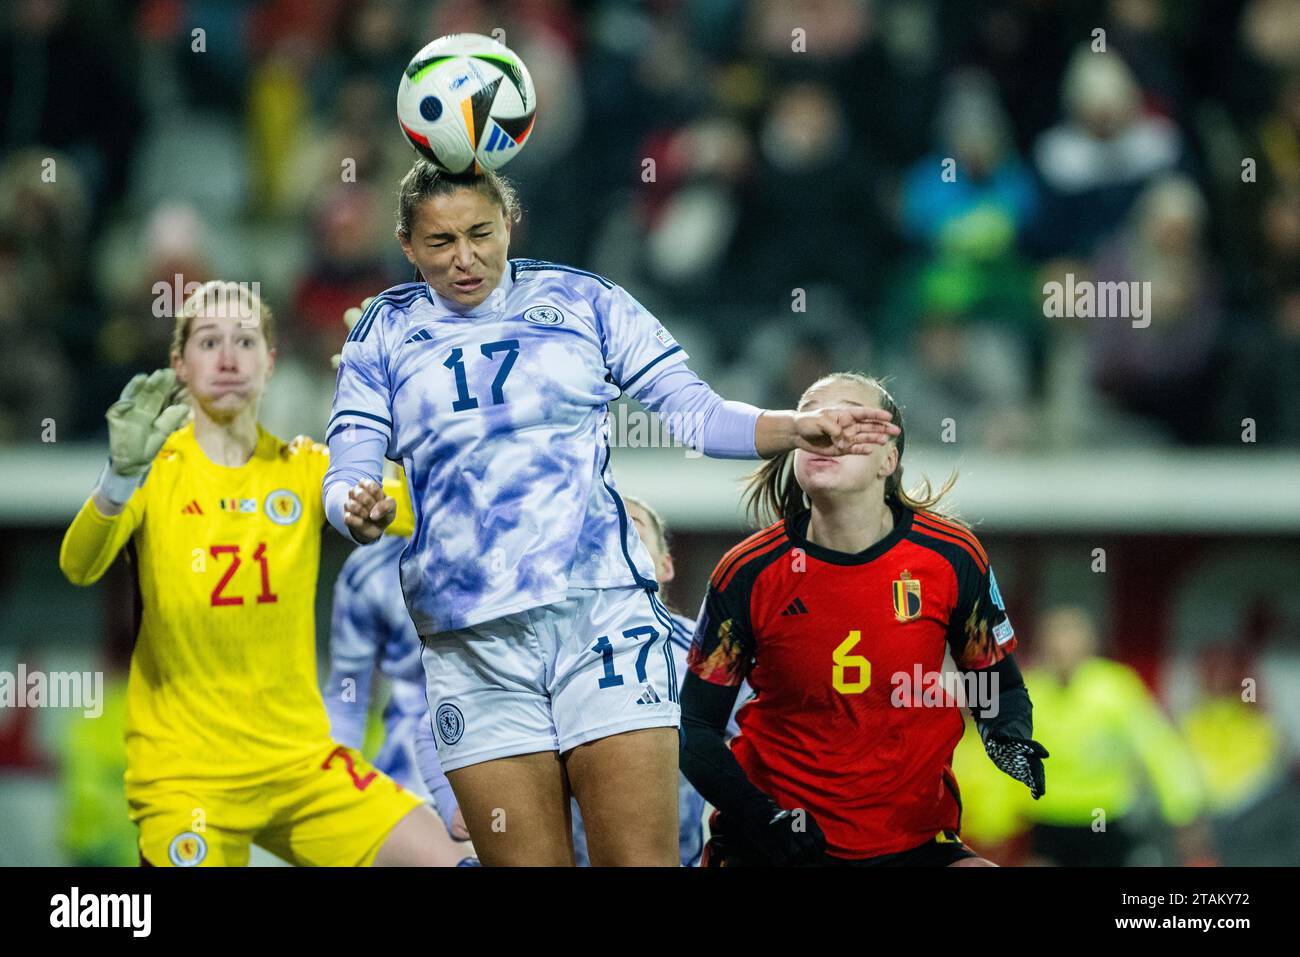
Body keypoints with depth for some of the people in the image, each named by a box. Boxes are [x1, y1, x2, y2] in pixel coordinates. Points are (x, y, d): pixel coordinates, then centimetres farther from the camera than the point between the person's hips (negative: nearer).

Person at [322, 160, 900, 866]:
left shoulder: (581, 300, 9)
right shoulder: (385, 336, 11)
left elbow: (694, 413, 9)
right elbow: (345, 475, 5)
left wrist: (798, 429, -8)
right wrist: (359, 511, -18)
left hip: (602, 606, -1)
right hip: (470, 641, 1)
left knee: (642, 860, -12)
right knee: (528, 861, -3)